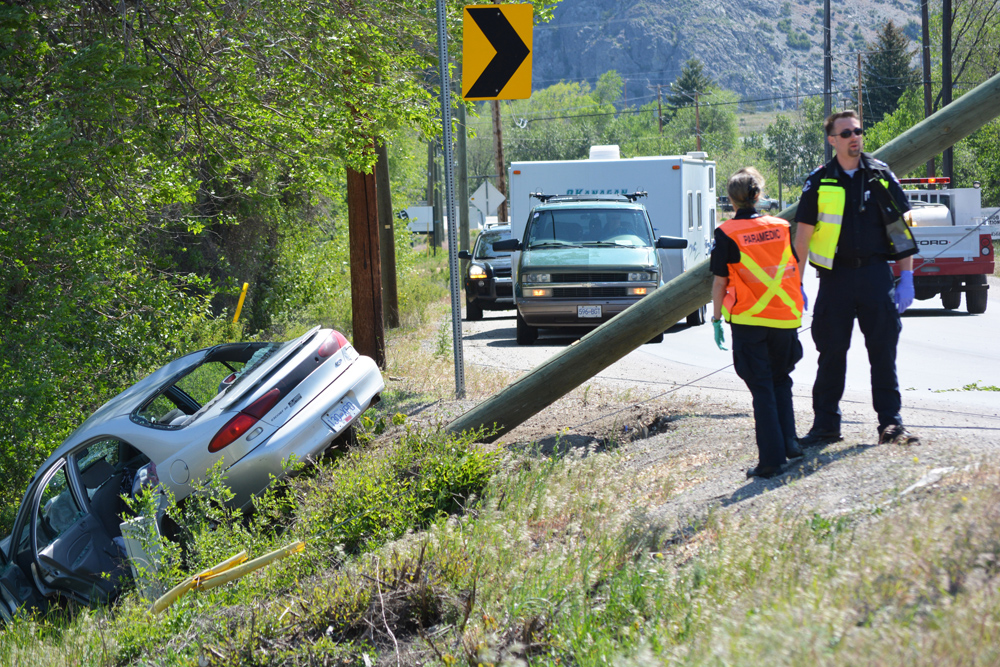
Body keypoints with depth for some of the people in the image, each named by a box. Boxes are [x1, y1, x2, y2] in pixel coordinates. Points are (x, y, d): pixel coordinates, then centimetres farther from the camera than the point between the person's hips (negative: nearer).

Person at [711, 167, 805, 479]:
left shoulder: (726, 234, -6)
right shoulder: (782, 228, 5)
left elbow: (720, 280, -5)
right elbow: (795, 270, 12)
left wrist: (716, 317, 4)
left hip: (748, 320, -3)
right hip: (785, 318, 3)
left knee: (762, 388, 0)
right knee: (780, 380, 21)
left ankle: (772, 458, -3)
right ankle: (788, 442, 13)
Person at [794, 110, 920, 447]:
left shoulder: (881, 176, 5)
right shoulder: (819, 182, 2)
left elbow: (901, 229, 7)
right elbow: (802, 236, 4)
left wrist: (906, 277, 0)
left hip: (875, 272, 0)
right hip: (836, 275, 0)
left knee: (884, 349, -1)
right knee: (831, 352, 5)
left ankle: (891, 423, 4)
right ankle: (825, 425, 14)